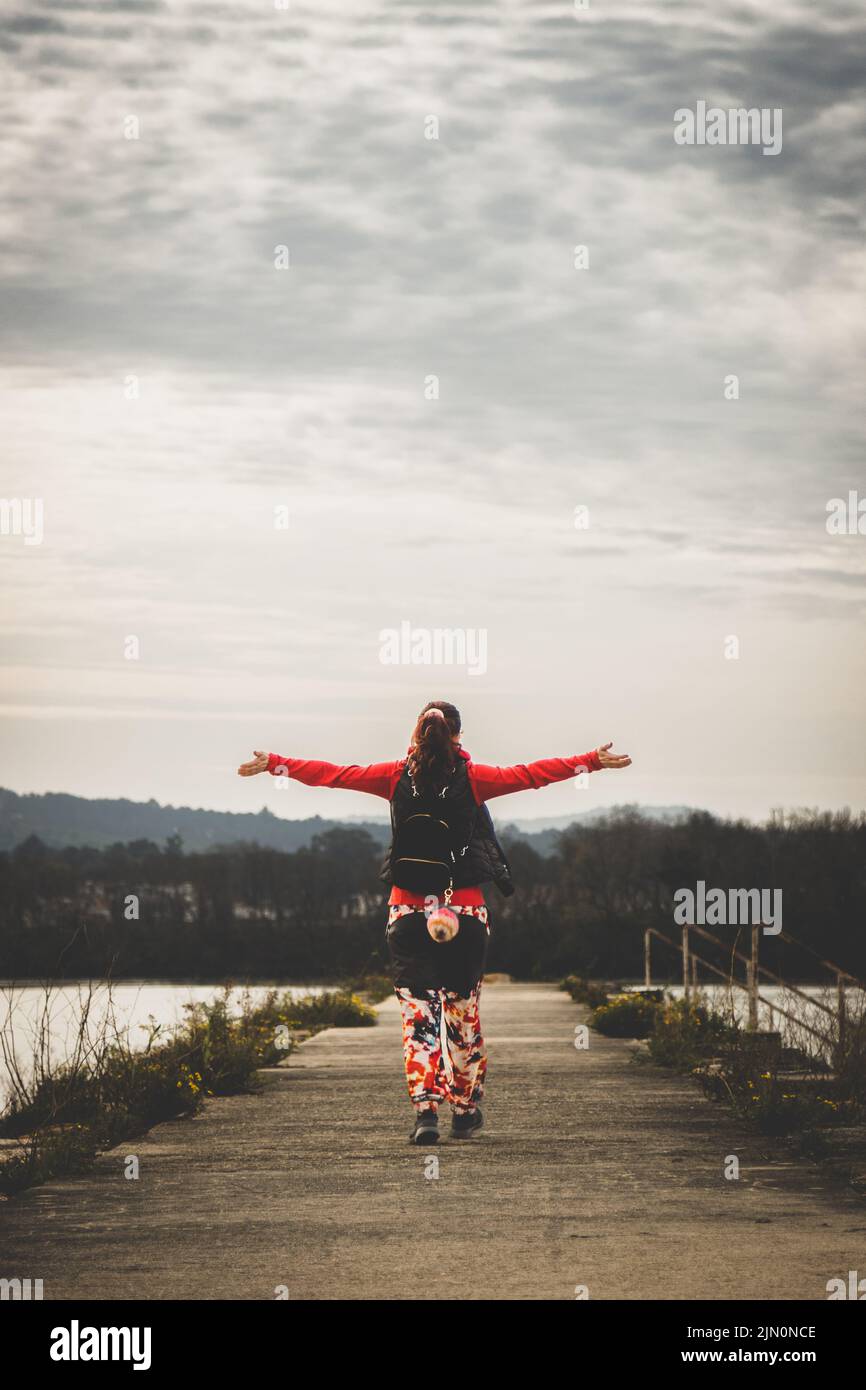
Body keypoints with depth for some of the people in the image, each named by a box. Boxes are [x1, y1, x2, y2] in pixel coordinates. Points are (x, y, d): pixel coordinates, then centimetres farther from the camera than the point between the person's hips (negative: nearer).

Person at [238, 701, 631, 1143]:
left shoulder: (397, 776, 1)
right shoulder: (473, 779, -2)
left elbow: (335, 774, 6)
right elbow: (530, 774, -2)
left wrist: (272, 764, 15)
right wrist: (594, 760, 3)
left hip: (408, 911, 0)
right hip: (465, 913, 0)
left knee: (417, 1015, 0)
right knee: (463, 1012, 12)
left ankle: (425, 1110, -12)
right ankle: (465, 1109, 20)